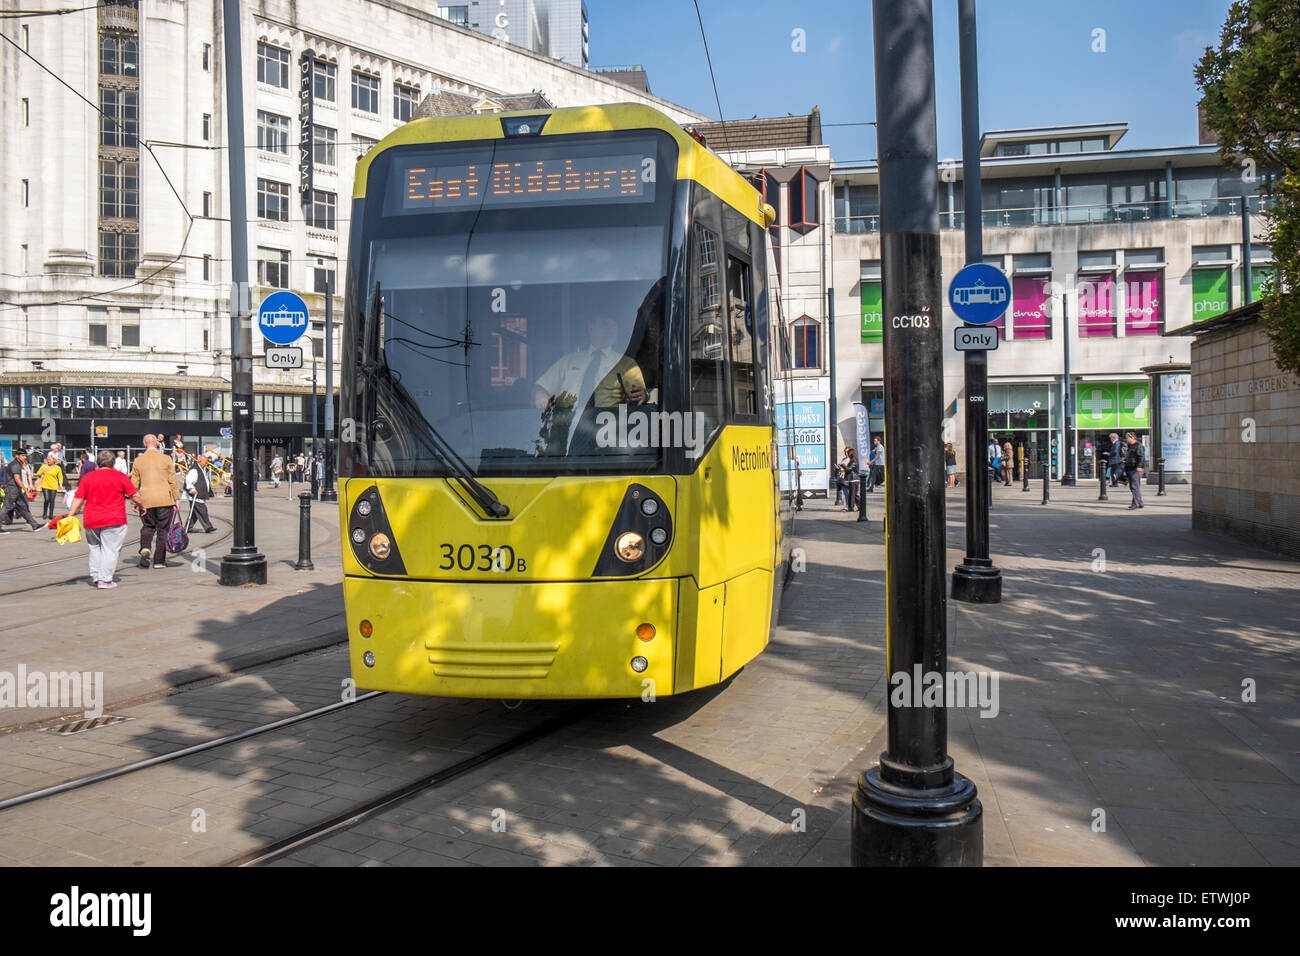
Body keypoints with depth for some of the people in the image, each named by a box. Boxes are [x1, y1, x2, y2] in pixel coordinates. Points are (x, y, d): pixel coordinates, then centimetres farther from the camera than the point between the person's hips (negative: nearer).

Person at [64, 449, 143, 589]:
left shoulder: (87, 478, 8)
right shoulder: (120, 476, 1)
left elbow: (77, 500, 3)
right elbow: (135, 496, 2)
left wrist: (69, 517, 6)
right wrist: (140, 505, 20)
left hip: (91, 521, 4)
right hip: (114, 520, -3)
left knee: (94, 547, 20)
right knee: (110, 549, 0)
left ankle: (95, 576, 16)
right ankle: (104, 580, -3)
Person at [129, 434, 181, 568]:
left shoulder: (138, 461, 4)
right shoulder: (166, 459, -1)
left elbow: (134, 483, 7)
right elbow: (173, 481, 0)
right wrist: (176, 499, 6)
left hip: (145, 500, 1)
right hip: (164, 499, -1)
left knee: (147, 527, 16)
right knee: (162, 530, 6)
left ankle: (144, 548, -11)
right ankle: (159, 561, 7)